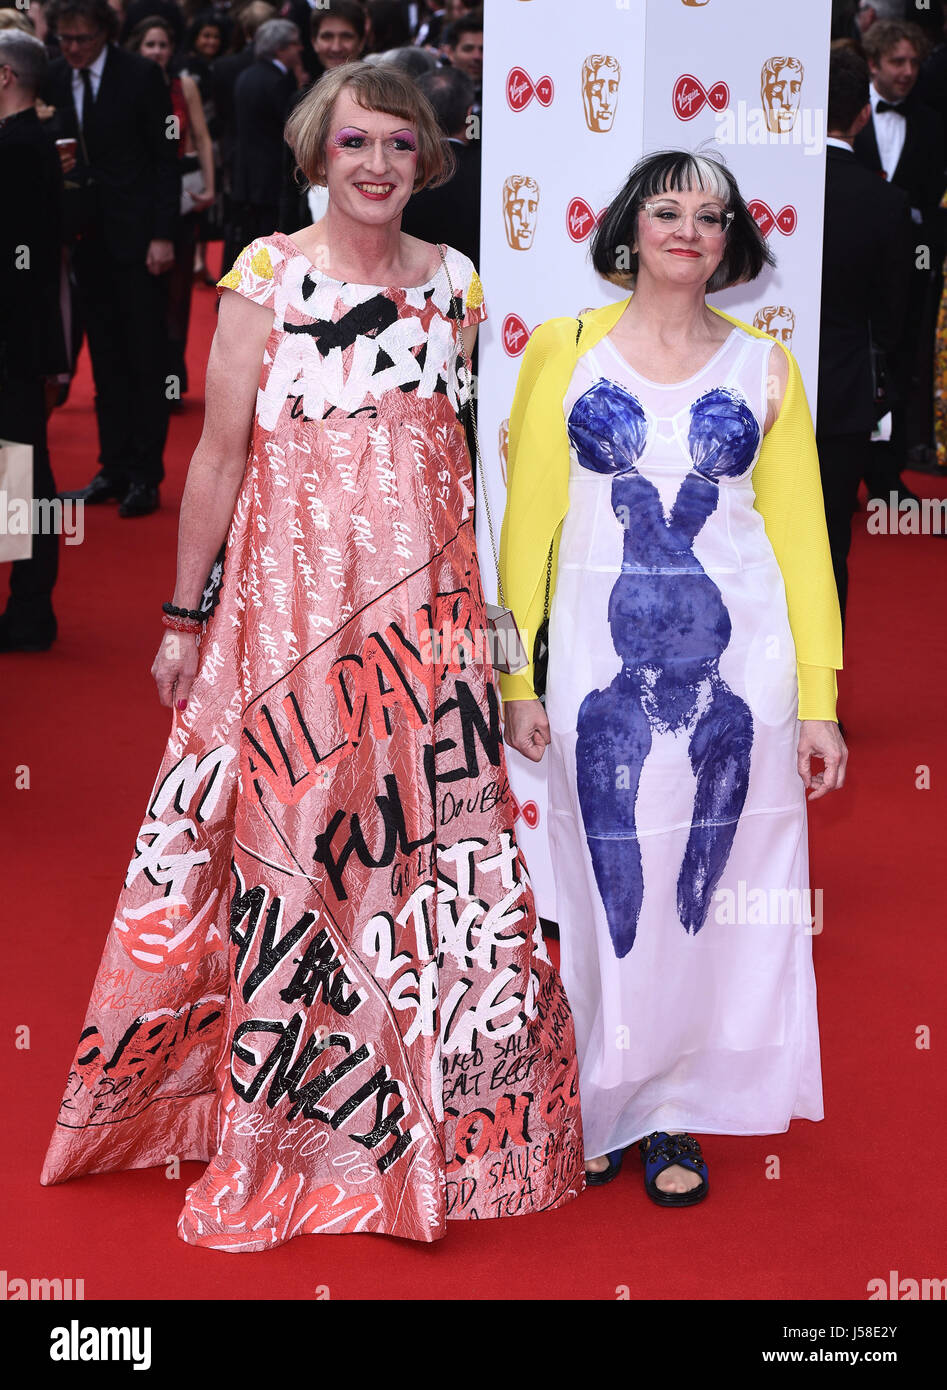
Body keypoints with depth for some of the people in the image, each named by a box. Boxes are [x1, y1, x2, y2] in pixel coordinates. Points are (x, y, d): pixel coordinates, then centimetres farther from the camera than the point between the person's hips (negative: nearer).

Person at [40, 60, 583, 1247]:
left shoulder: (452, 283, 8)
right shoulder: (267, 275, -3)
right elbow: (221, 451, -3)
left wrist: (477, 596, 12)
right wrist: (185, 616, -3)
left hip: (425, 604, 3)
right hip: (291, 600, -3)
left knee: (431, 834, 4)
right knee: (284, 839, 2)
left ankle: (432, 1102, 22)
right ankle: (277, 1125, 17)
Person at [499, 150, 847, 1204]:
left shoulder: (764, 366, 7)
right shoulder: (564, 350, 4)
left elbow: (799, 532, 6)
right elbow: (529, 517, 3)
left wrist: (817, 701, 0)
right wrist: (517, 677, -3)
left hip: (735, 661, 1)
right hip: (603, 661, -1)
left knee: (710, 890, 6)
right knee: (608, 888, 5)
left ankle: (673, 1116, 22)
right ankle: (603, 1106, 24)